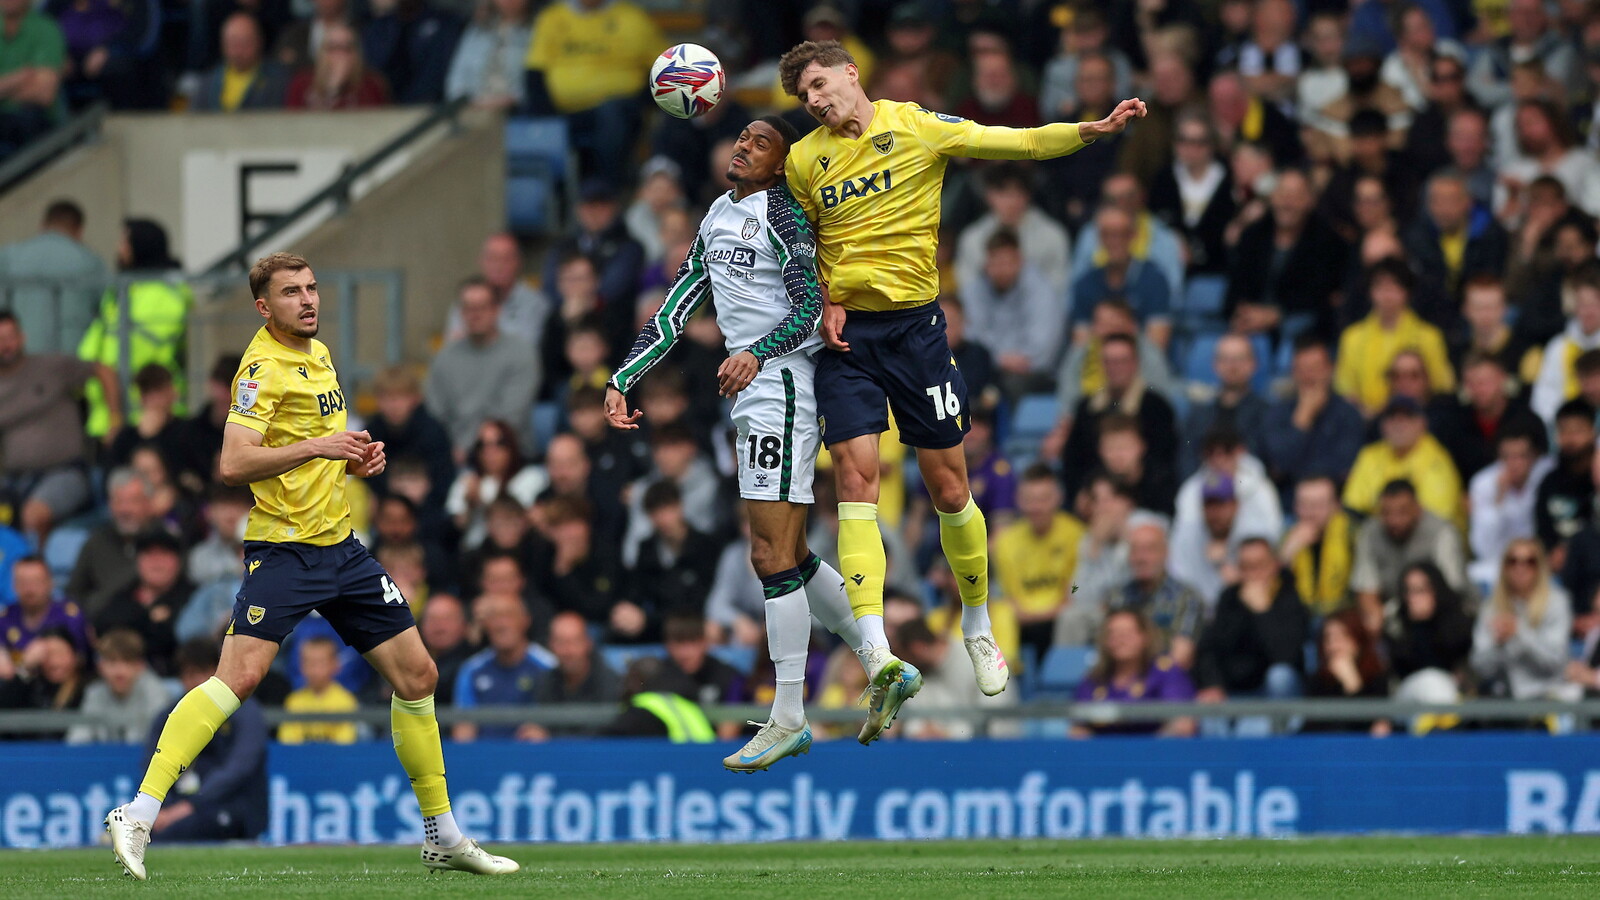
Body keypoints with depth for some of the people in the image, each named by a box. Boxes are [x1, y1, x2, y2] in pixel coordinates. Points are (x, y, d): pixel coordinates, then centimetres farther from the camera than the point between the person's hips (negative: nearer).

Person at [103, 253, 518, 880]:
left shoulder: (319, 354, 14)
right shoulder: (265, 366, -12)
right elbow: (234, 464, -21)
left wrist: (355, 460, 10)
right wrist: (318, 448, -25)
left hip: (341, 545, 8)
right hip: (283, 546, -8)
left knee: (417, 674, 9)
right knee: (242, 673, -23)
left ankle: (443, 837, 20)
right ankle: (137, 817, -22)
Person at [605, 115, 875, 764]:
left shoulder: (783, 210, -7)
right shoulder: (718, 216, 19)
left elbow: (809, 307, -16)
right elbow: (676, 310, 23)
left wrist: (755, 354, -31)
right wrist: (621, 379, 17)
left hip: (780, 382, -10)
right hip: (751, 393, 10)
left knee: (773, 554, -9)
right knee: (787, 557, 11)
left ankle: (788, 719, -6)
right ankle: (881, 662, 14)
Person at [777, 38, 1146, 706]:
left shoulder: (919, 128, -2)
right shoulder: (803, 160, 6)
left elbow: (1021, 143, -4)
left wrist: (1091, 131, -18)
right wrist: (822, 302, 2)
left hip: (914, 324, -1)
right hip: (845, 332, 1)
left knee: (948, 488, 4)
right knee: (855, 477, -13)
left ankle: (977, 625, 27)